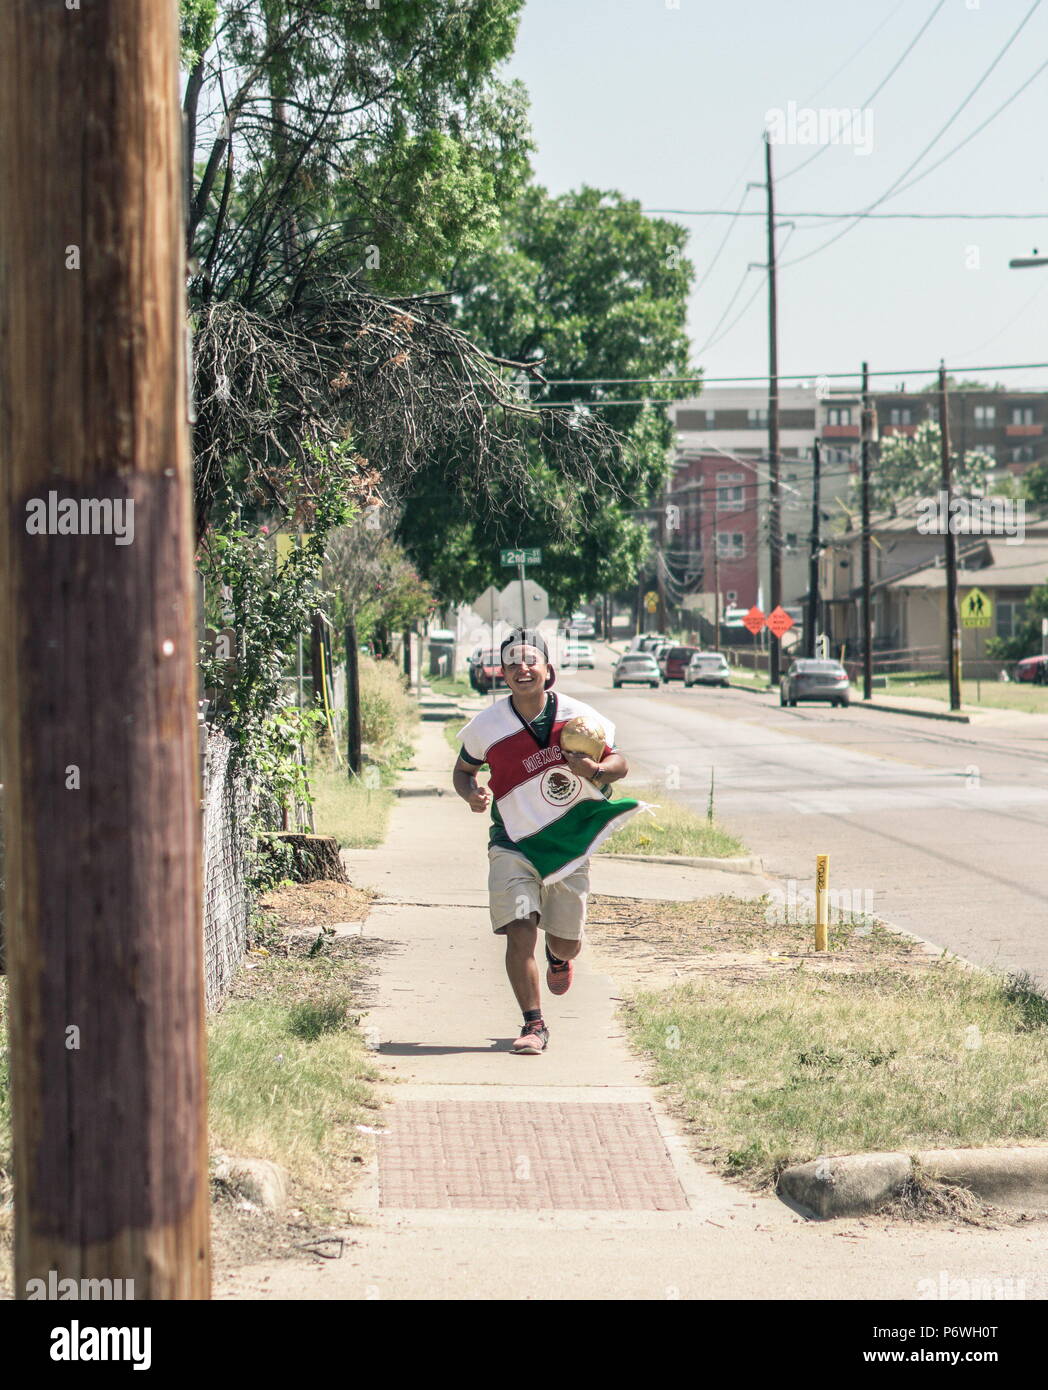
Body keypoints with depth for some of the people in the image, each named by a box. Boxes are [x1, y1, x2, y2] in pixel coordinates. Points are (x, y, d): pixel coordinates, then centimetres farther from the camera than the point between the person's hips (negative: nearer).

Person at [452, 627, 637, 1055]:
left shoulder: (578, 718, -7)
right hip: (513, 845, -1)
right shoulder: (487, 725, -7)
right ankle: (534, 1025, -2)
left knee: (567, 943, 9)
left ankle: (558, 955, 48)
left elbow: (619, 762, 3)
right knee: (519, 932, -16)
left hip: (568, 843, 1)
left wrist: (596, 770, -20)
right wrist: (472, 793, -14)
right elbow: (463, 769, 8)